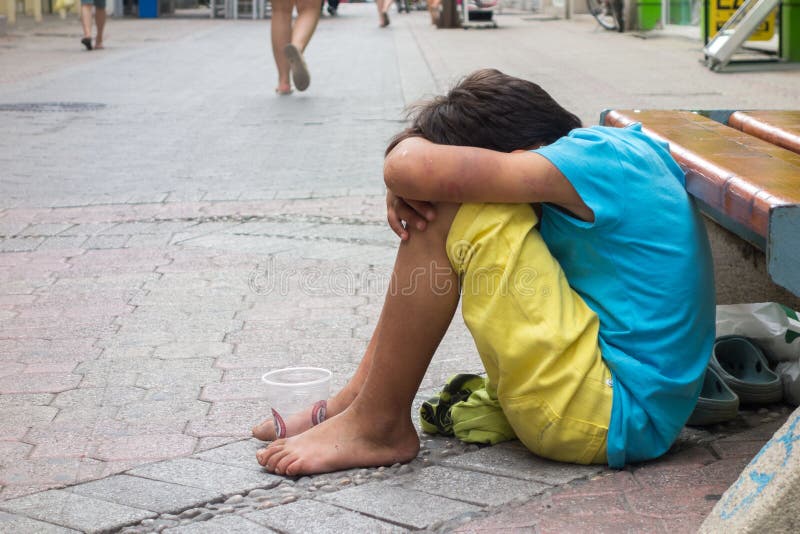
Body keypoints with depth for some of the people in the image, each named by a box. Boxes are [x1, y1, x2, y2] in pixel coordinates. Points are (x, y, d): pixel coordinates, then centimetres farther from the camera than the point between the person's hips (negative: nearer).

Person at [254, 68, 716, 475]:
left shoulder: (594, 159, -19)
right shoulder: (617, 146, 10)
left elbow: (410, 165, -27)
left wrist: (412, 150, -4)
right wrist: (413, 186, -2)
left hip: (616, 422, -10)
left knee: (450, 210, -15)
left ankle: (377, 426, -6)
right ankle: (360, 395, 12)